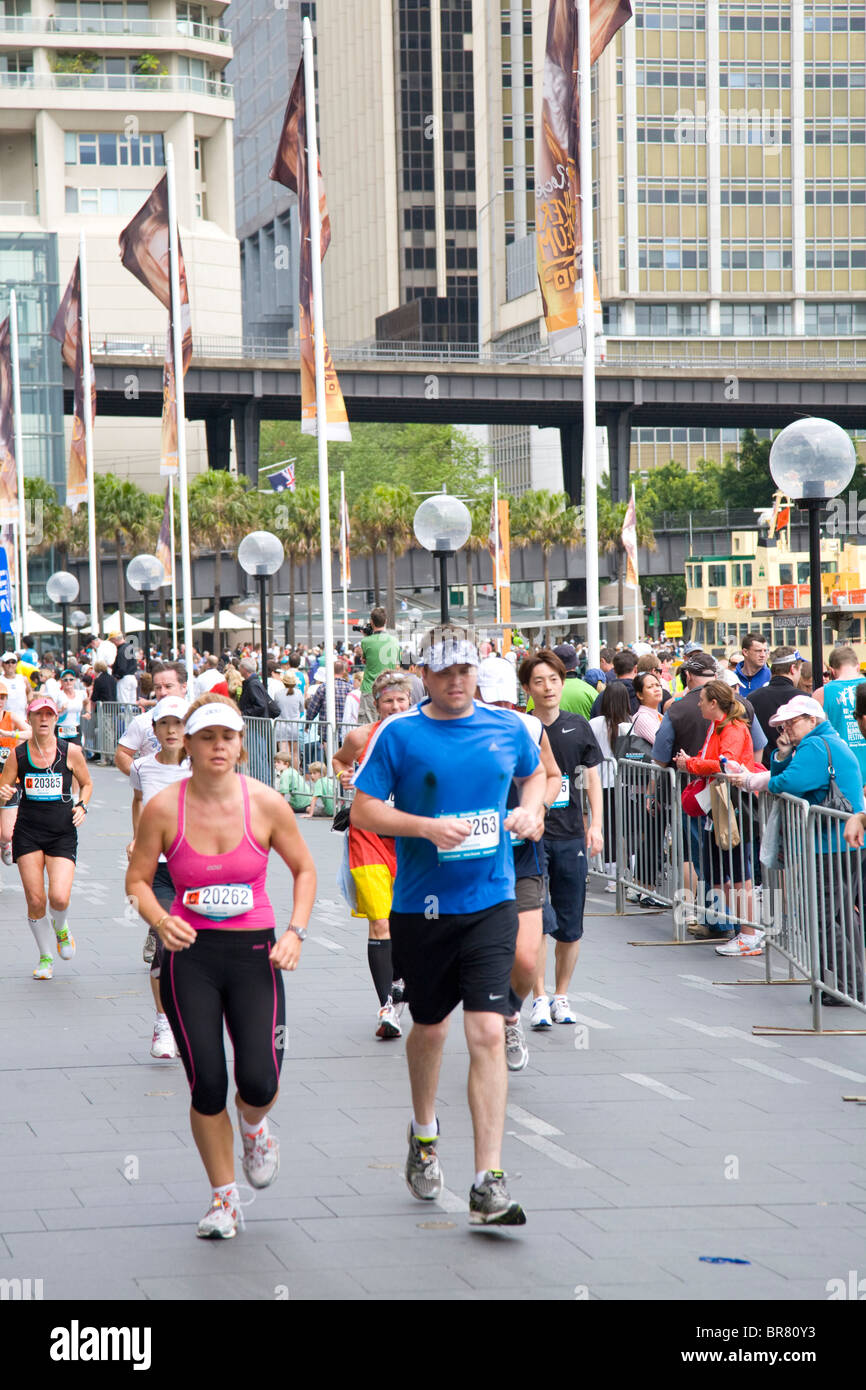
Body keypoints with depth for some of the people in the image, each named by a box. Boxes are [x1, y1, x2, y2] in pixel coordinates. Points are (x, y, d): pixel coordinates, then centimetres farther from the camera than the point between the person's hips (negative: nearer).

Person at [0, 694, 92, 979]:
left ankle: (60, 927, 22)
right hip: (28, 831, 1)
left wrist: (82, 806, -4)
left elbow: (86, 784, 14)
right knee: (35, 900, -2)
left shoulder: (70, 752, -1)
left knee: (59, 897, -15)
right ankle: (45, 956, 20)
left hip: (63, 832, -1)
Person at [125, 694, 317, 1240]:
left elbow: (304, 869, 8)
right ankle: (224, 1197, 16)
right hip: (190, 955, 0)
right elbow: (138, 879, 4)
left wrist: (296, 932, -5)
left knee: (259, 1082, -11)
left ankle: (254, 1127, 28)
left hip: (254, 953, 0)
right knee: (207, 1085, -5)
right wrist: (161, 922, -15)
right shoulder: (164, 808, -6)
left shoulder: (266, 804, -5)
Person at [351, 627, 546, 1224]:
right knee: (430, 1026, 17)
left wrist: (529, 809, 3)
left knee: (487, 1032, -12)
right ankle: (424, 1131, 48)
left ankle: (489, 1184, -14)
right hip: (422, 906, 0)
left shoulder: (507, 727, 3)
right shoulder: (399, 733, -5)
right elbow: (363, 810, -5)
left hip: (490, 902, 0)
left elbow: (535, 772, 24)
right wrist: (426, 826, -19)